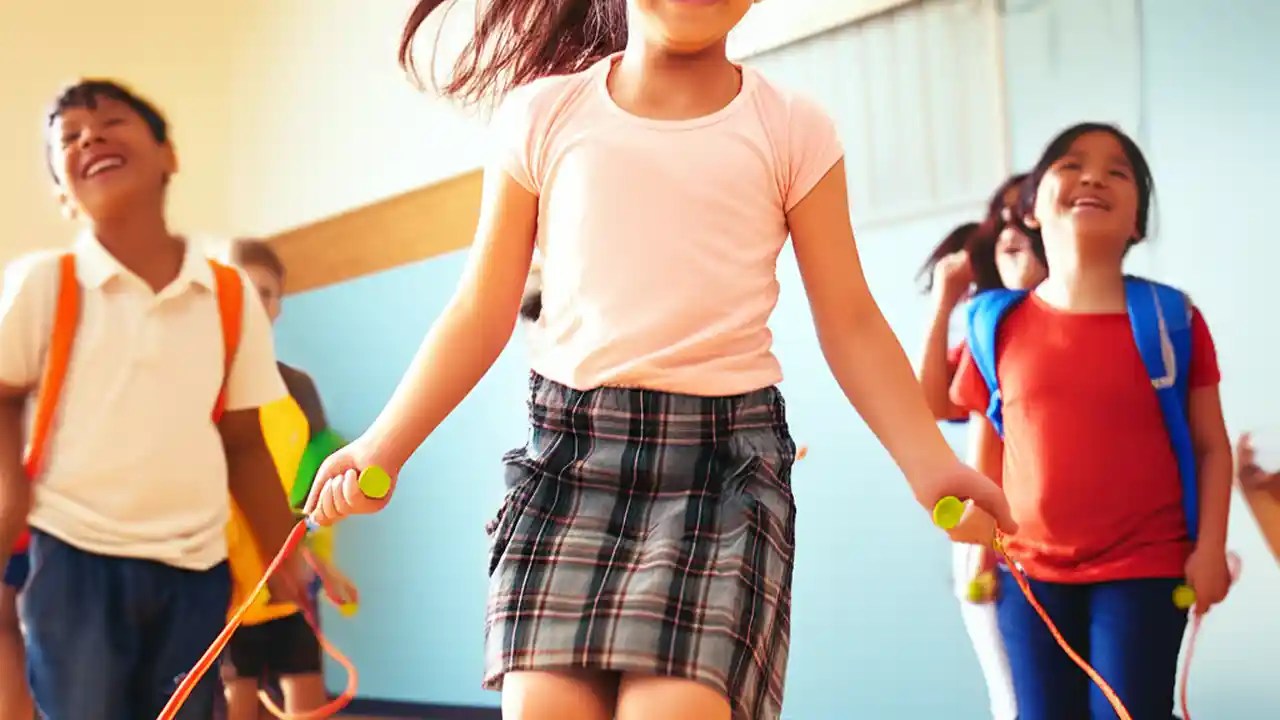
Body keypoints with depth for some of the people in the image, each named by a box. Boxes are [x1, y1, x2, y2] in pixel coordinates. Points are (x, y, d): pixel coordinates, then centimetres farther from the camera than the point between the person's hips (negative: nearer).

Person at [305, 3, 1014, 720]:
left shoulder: (794, 130, 5)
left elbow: (850, 323, 4)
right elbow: (483, 313, 9)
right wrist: (385, 446, 1)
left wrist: (927, 460, -10)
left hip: (726, 454, -1)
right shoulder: (542, 114, 7)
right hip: (568, 452, 1)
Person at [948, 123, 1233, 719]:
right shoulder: (999, 327, 2)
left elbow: (1211, 446, 0)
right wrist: (981, 551, 8)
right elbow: (985, 452, 10)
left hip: (1144, 572, -2)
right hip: (1031, 575, 2)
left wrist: (1209, 548, -8)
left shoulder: (1172, 320, -2)